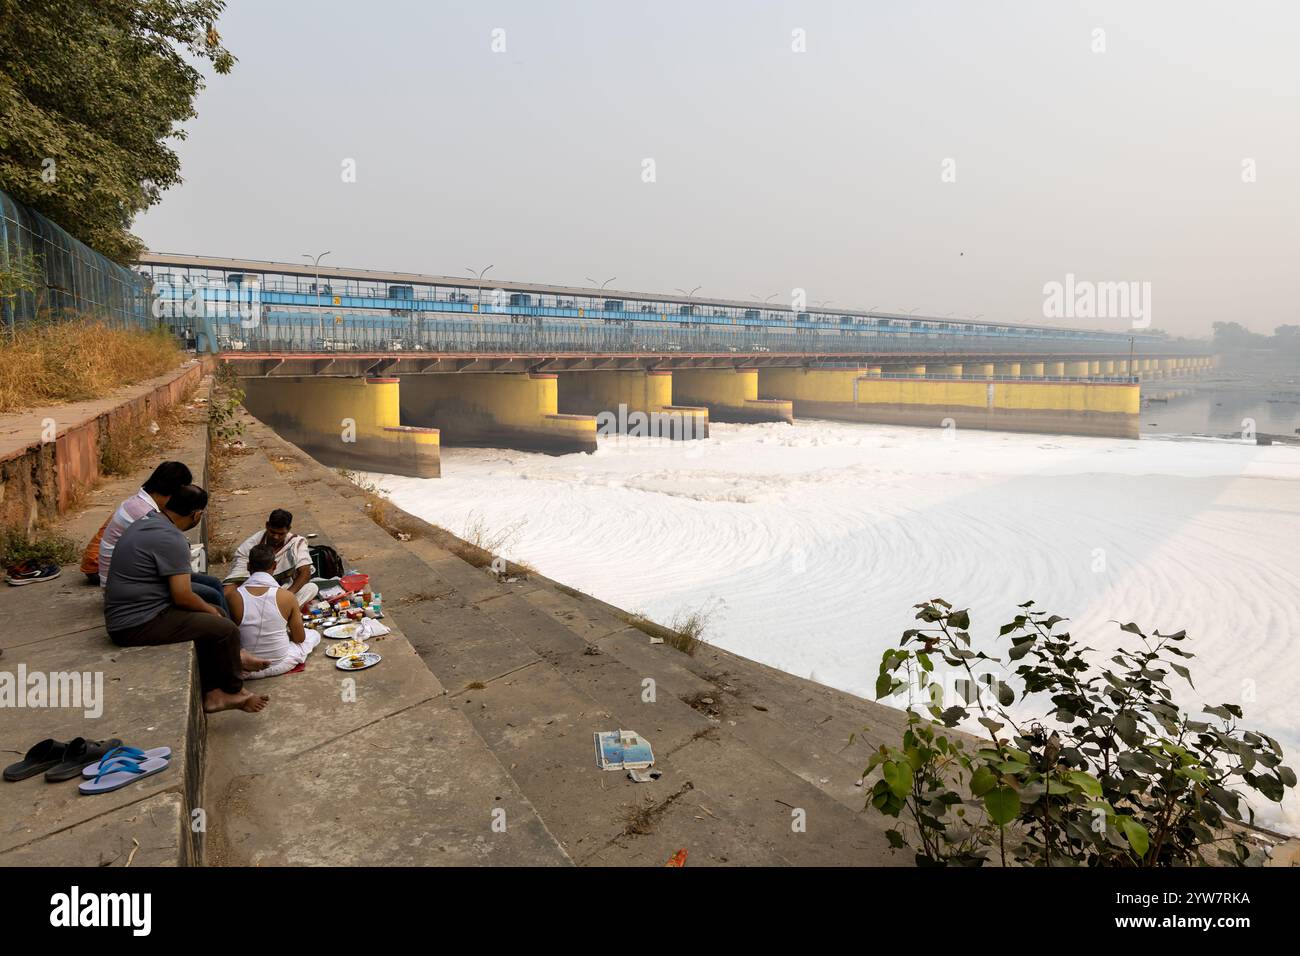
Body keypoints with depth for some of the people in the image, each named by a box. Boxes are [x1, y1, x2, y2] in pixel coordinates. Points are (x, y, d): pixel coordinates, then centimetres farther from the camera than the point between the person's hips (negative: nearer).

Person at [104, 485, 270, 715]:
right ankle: (233, 691, 8)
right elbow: (182, 596, -23)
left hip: (124, 617, 11)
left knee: (211, 617, 20)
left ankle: (211, 694, 17)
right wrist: (210, 610, -2)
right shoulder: (171, 539, -21)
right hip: (138, 626, -11)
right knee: (226, 629, -14)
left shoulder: (148, 521, 10)